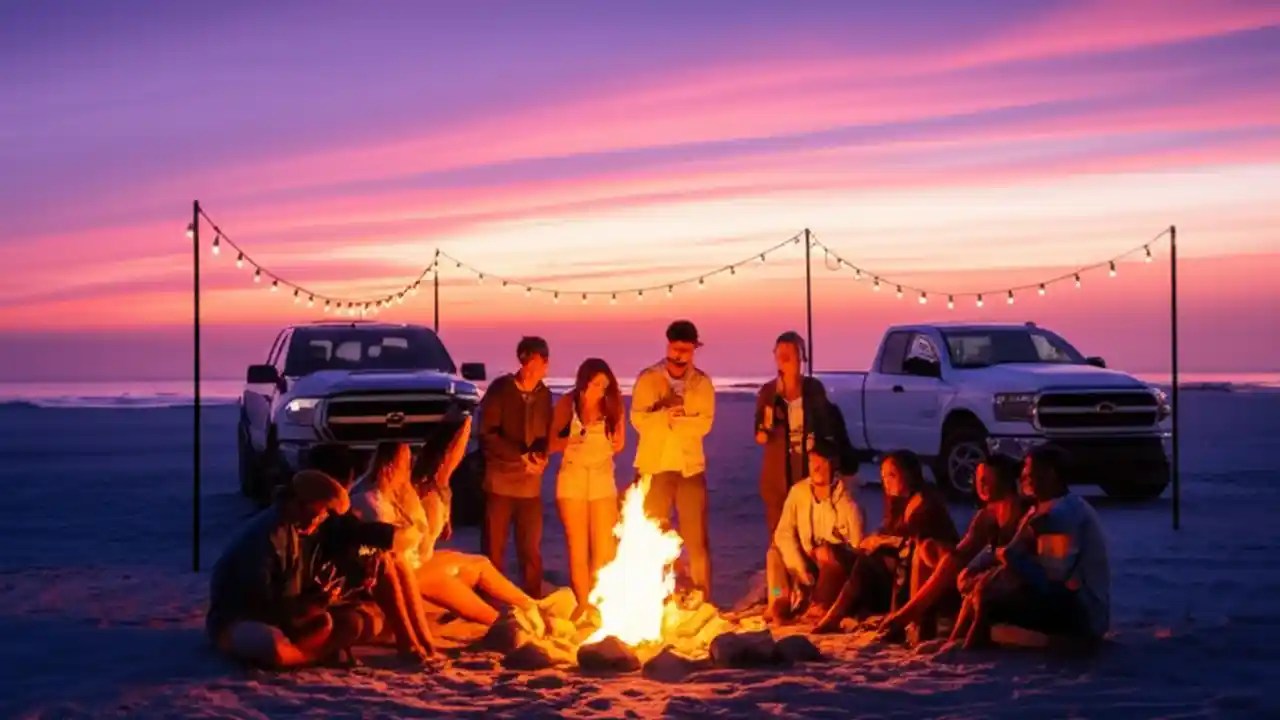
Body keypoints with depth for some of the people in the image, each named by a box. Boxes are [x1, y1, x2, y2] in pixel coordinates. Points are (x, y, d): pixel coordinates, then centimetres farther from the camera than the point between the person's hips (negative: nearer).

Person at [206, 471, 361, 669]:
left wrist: (319, 592, -8)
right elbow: (257, 600, -25)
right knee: (273, 647, -42)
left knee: (349, 625, -2)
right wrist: (307, 607, -22)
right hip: (235, 622, -9)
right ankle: (315, 655, -11)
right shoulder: (266, 534, -22)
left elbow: (297, 585, 12)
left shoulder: (294, 531, 8)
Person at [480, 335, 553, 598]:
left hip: (531, 484, 4)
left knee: (532, 550, 8)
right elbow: (487, 434, -10)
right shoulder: (501, 389, -5)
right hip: (499, 480, -4)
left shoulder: (544, 395, 8)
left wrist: (540, 454, -9)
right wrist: (522, 456, -16)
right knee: (494, 549, 1)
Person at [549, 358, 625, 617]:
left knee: (604, 547, -2)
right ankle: (583, 603, 7)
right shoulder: (568, 404, -4)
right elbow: (551, 443, -5)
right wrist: (570, 440, -22)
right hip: (572, 479, -1)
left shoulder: (611, 405, -2)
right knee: (577, 547, 0)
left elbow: (618, 445, 9)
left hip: (603, 479, 1)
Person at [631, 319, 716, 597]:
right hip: (654, 467, 0)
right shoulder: (647, 379, 2)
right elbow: (639, 420, -8)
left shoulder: (703, 383, 5)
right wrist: (665, 414, -22)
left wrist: (674, 419, -17)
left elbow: (704, 423, -8)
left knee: (696, 539, 1)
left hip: (690, 467, 1)